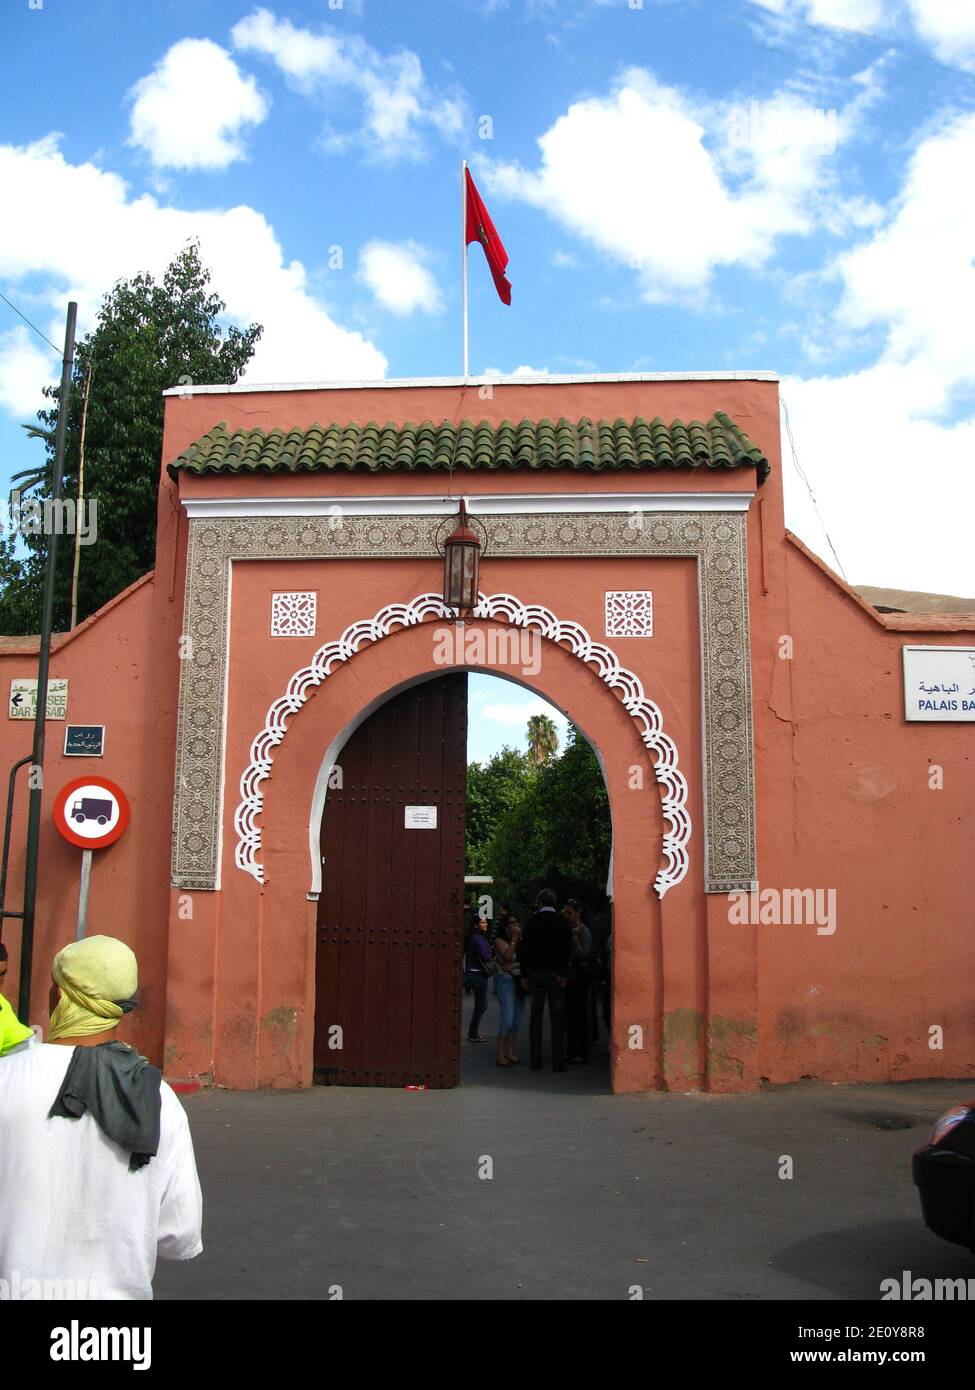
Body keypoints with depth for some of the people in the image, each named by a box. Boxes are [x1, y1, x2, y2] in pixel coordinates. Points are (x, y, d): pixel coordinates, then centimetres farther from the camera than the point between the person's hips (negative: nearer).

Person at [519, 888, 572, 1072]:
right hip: (555, 974, -1)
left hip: (535, 974, 1)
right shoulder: (562, 922, 0)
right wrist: (563, 975, -6)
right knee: (557, 1018, 2)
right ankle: (558, 1061, -1)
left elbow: (524, 949, -1)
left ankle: (536, 1060, 6)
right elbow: (567, 950, -7)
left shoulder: (532, 921, 1)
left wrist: (524, 974, 3)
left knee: (536, 1017, 7)